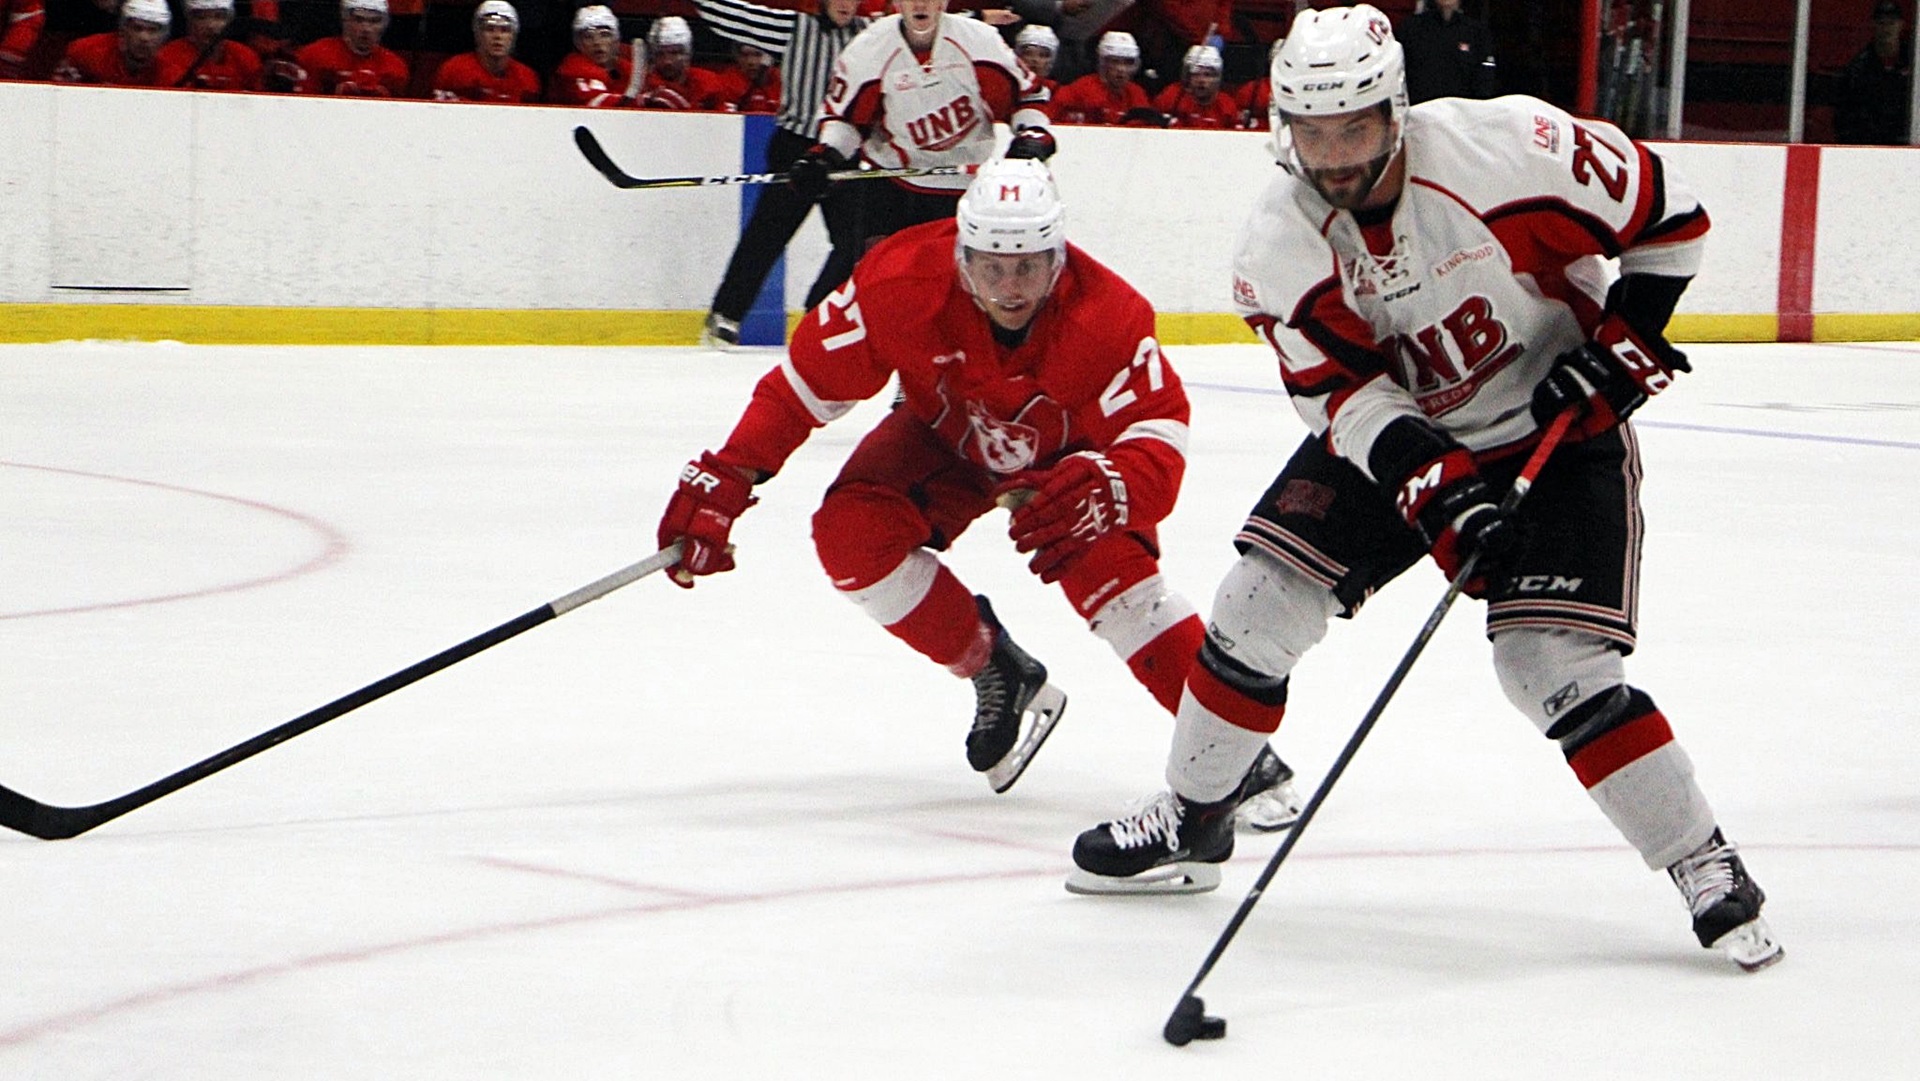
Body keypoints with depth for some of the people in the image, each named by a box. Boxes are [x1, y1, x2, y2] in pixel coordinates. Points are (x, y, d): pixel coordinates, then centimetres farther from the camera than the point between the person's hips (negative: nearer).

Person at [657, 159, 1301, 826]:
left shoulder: (1106, 317, -36)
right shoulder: (901, 282, -33)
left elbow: (1158, 436, -36)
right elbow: (809, 381, -21)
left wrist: (1107, 489, -59)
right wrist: (724, 481, -25)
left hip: (1067, 450, -2)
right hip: (948, 438, 3)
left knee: (1105, 566, -28)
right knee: (851, 533, -22)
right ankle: (995, 673, -2)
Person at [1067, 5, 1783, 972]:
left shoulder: (1509, 149, -26)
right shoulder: (1280, 243, -16)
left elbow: (1671, 218, -13)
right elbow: (1341, 392, -21)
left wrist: (1622, 340, -20)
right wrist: (1437, 493, -35)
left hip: (1561, 431, -4)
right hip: (1394, 434, 4)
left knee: (1552, 665, -18)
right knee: (1264, 599, -5)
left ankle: (1707, 869, -5)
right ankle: (1191, 818, 17)